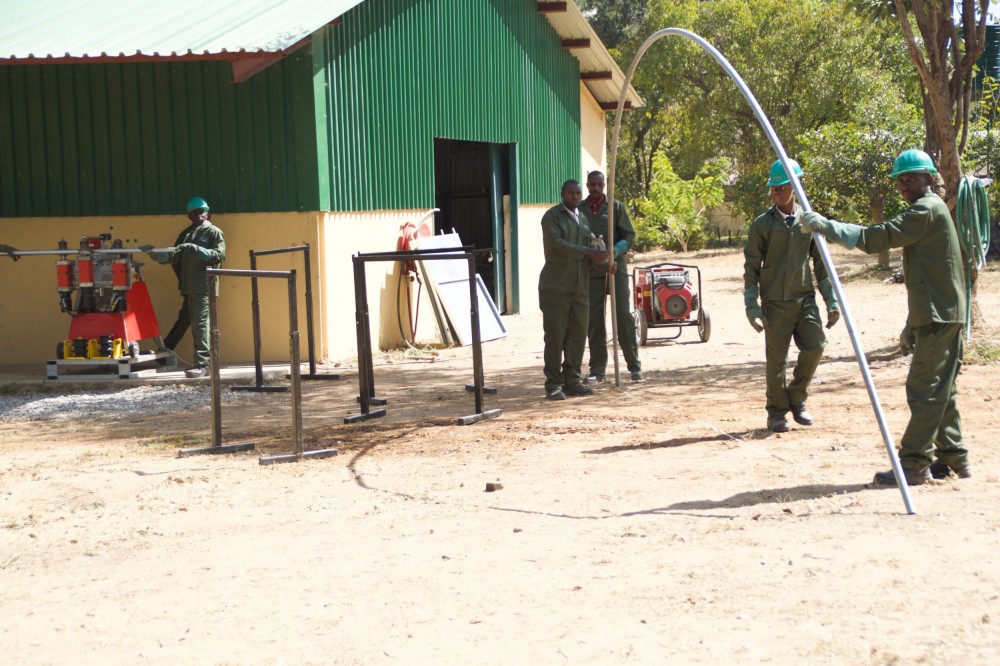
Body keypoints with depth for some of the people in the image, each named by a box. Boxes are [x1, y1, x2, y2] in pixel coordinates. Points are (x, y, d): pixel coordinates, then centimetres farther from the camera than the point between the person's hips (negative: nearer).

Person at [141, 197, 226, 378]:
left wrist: (196, 249, -22)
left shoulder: (214, 232, 1)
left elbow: (220, 255, -12)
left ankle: (202, 364, -10)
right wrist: (153, 253, 2)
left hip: (204, 286, -6)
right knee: (184, 320, 11)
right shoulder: (185, 234, 19)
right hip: (189, 287, 6)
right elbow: (175, 258, 14)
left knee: (200, 323, -10)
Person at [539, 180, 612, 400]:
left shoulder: (582, 220, 19)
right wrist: (587, 252, -24)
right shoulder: (552, 216, -3)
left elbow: (590, 251, 17)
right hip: (555, 288, -6)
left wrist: (605, 263, -3)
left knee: (578, 335, 5)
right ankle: (553, 384, -2)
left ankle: (572, 381, 12)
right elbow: (556, 243, -17)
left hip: (579, 288, 7)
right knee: (555, 336, -6)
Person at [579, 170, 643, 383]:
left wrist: (614, 252, -16)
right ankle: (597, 369, 7)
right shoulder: (579, 209, 9)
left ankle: (634, 365, -2)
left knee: (623, 315, -7)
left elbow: (629, 236, 2)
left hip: (616, 268, -1)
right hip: (591, 271, 1)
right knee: (594, 320, 1)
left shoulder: (616, 207, 6)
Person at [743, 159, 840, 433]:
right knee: (776, 359, -2)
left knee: (814, 347, -8)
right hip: (775, 302, -3)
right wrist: (752, 305, -9)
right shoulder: (763, 224, -2)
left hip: (805, 298, 3)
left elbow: (821, 263, 12)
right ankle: (777, 412, 13)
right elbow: (751, 267, -2)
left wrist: (831, 301, 8)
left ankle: (796, 399, 14)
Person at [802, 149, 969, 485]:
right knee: (941, 388, 13)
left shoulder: (927, 210, -13)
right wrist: (913, 323, 22)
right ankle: (952, 457, 17)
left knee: (926, 389, -10)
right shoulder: (930, 209, 20)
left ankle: (914, 462, -9)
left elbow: (875, 238, -23)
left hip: (938, 315, -11)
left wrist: (826, 226, -23)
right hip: (944, 313, 11)